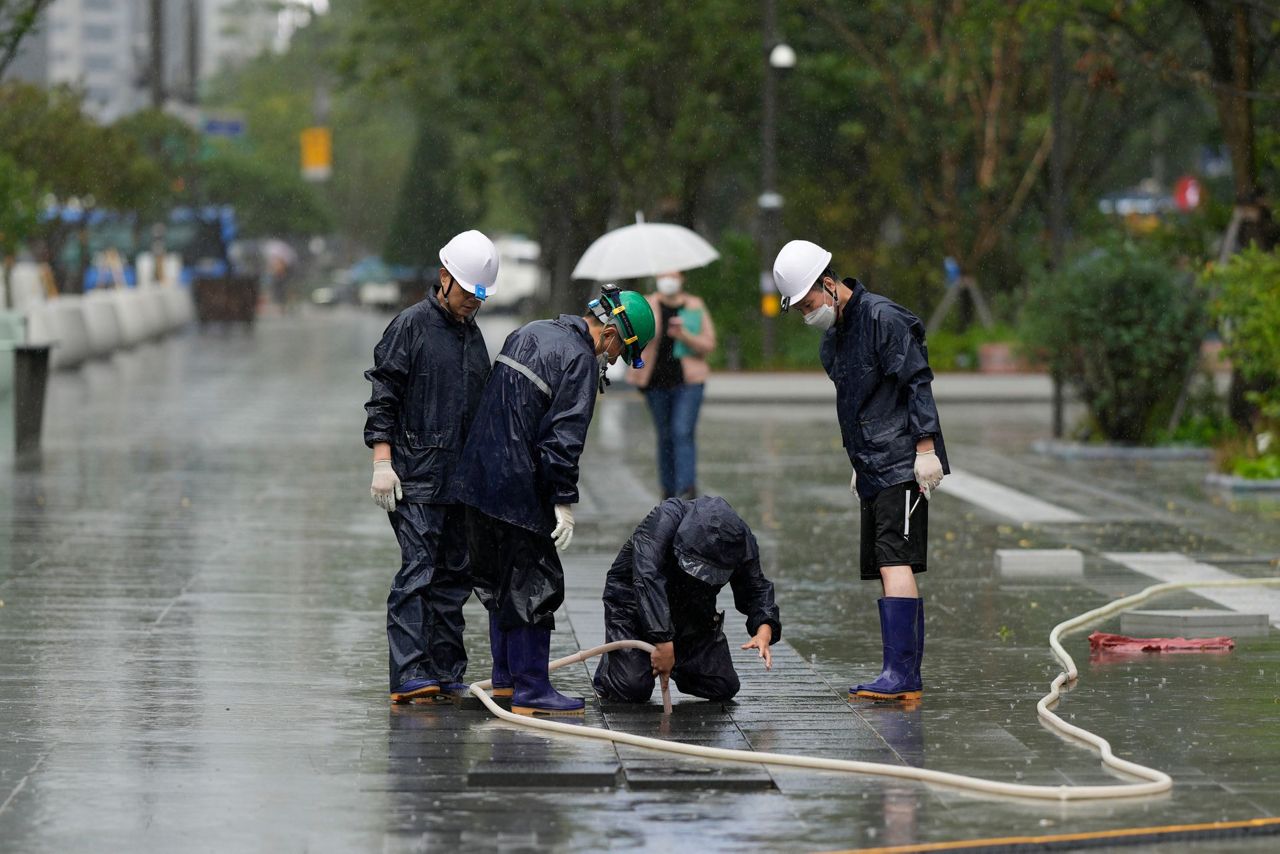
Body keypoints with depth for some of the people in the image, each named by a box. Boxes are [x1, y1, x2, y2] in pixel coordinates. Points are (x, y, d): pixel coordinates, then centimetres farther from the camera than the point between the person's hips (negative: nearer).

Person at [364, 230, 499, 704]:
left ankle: (446, 673, 12)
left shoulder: (473, 335, 17)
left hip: (462, 479, 7)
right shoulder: (411, 325, -5)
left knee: (456, 573, 7)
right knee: (418, 570, -13)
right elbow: (382, 397, -8)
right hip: (416, 477, -7)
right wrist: (382, 462, -15)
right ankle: (409, 677, -16)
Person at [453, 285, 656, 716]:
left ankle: (505, 678, 26)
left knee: (503, 580, 19)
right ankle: (530, 692, -3)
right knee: (533, 584, -4)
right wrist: (565, 502, -14)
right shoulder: (580, 361, -12)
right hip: (518, 487, -9)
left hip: (478, 480, 9)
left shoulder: (530, 333, 17)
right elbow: (563, 438, -18)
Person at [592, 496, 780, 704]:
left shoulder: (742, 542, -18)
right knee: (632, 690, -19)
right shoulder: (665, 519, -35)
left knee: (724, 687, -4)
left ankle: (678, 666, 27)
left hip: (692, 612, 5)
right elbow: (648, 578, -44)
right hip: (634, 606, -5)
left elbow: (756, 588, -4)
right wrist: (663, 642, -48)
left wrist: (764, 631, -26)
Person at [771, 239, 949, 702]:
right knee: (888, 572, 6)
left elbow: (918, 384, -15)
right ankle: (907, 678, 7)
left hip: (903, 467, -10)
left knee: (895, 564, -17)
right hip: (874, 471, 10)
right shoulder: (833, 337, 17)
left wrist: (925, 447, -19)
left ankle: (900, 675, -22)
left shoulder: (883, 318, -11)